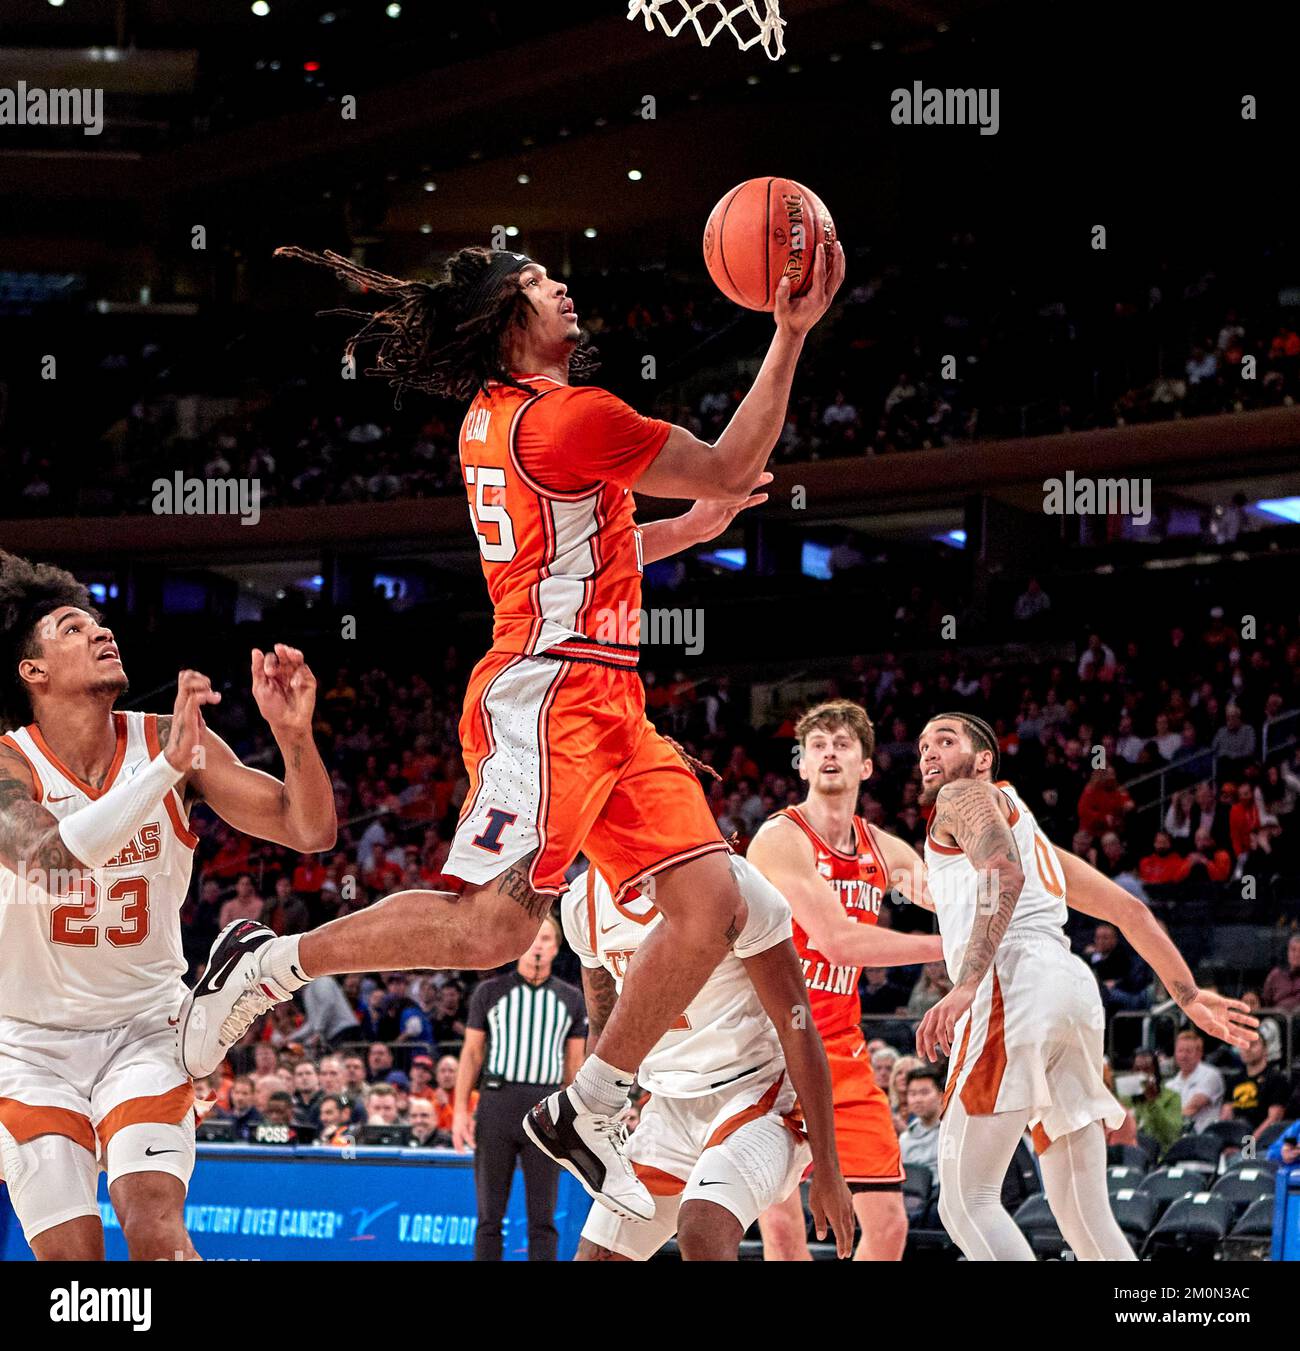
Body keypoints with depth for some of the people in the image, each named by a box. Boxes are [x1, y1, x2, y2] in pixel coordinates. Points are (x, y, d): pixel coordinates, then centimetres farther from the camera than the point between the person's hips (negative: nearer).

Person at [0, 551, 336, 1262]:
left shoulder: (174, 740, -7)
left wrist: (293, 735, -27)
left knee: (157, 1229, -19)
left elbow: (310, 830, -9)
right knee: (71, 1255, -6)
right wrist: (168, 766, -42)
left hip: (144, 1030, 2)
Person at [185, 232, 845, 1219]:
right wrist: (791, 334, -5)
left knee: (713, 907, 0)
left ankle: (586, 1113, 6)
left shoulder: (494, 416, 20)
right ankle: (271, 966, 0)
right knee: (494, 926, -16)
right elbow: (730, 470, -5)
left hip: (608, 708, 10)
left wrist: (692, 528, 29)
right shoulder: (569, 416, -11)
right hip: (546, 696, -10)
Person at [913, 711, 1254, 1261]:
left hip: (1014, 984, -9)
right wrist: (1189, 997, 34)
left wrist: (965, 984, -23)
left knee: (966, 1200, -14)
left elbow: (1003, 872, -11)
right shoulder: (1028, 830, 36)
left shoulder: (965, 796, 10)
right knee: (1085, 1217, 8)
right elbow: (1130, 911, 33)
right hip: (1074, 993, 9)